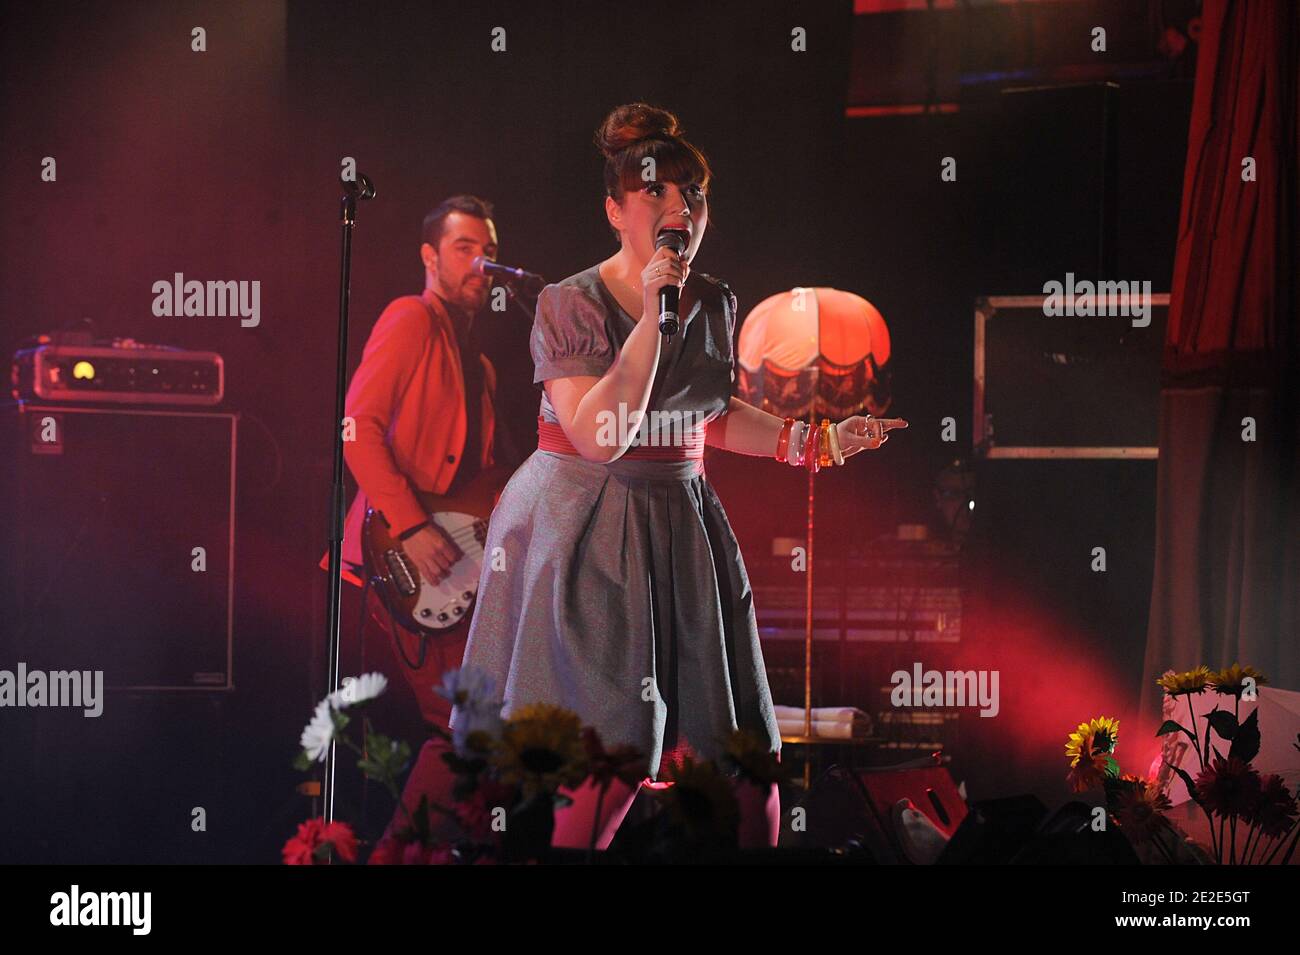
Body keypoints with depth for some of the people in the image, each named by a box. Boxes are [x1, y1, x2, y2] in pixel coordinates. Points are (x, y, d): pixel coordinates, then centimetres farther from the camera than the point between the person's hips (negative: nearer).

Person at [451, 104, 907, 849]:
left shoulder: (715, 304, 7)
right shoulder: (571, 304, -11)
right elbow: (599, 436, -21)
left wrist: (807, 438, 9)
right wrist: (651, 319, -22)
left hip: (683, 530, 6)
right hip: (585, 542, -6)